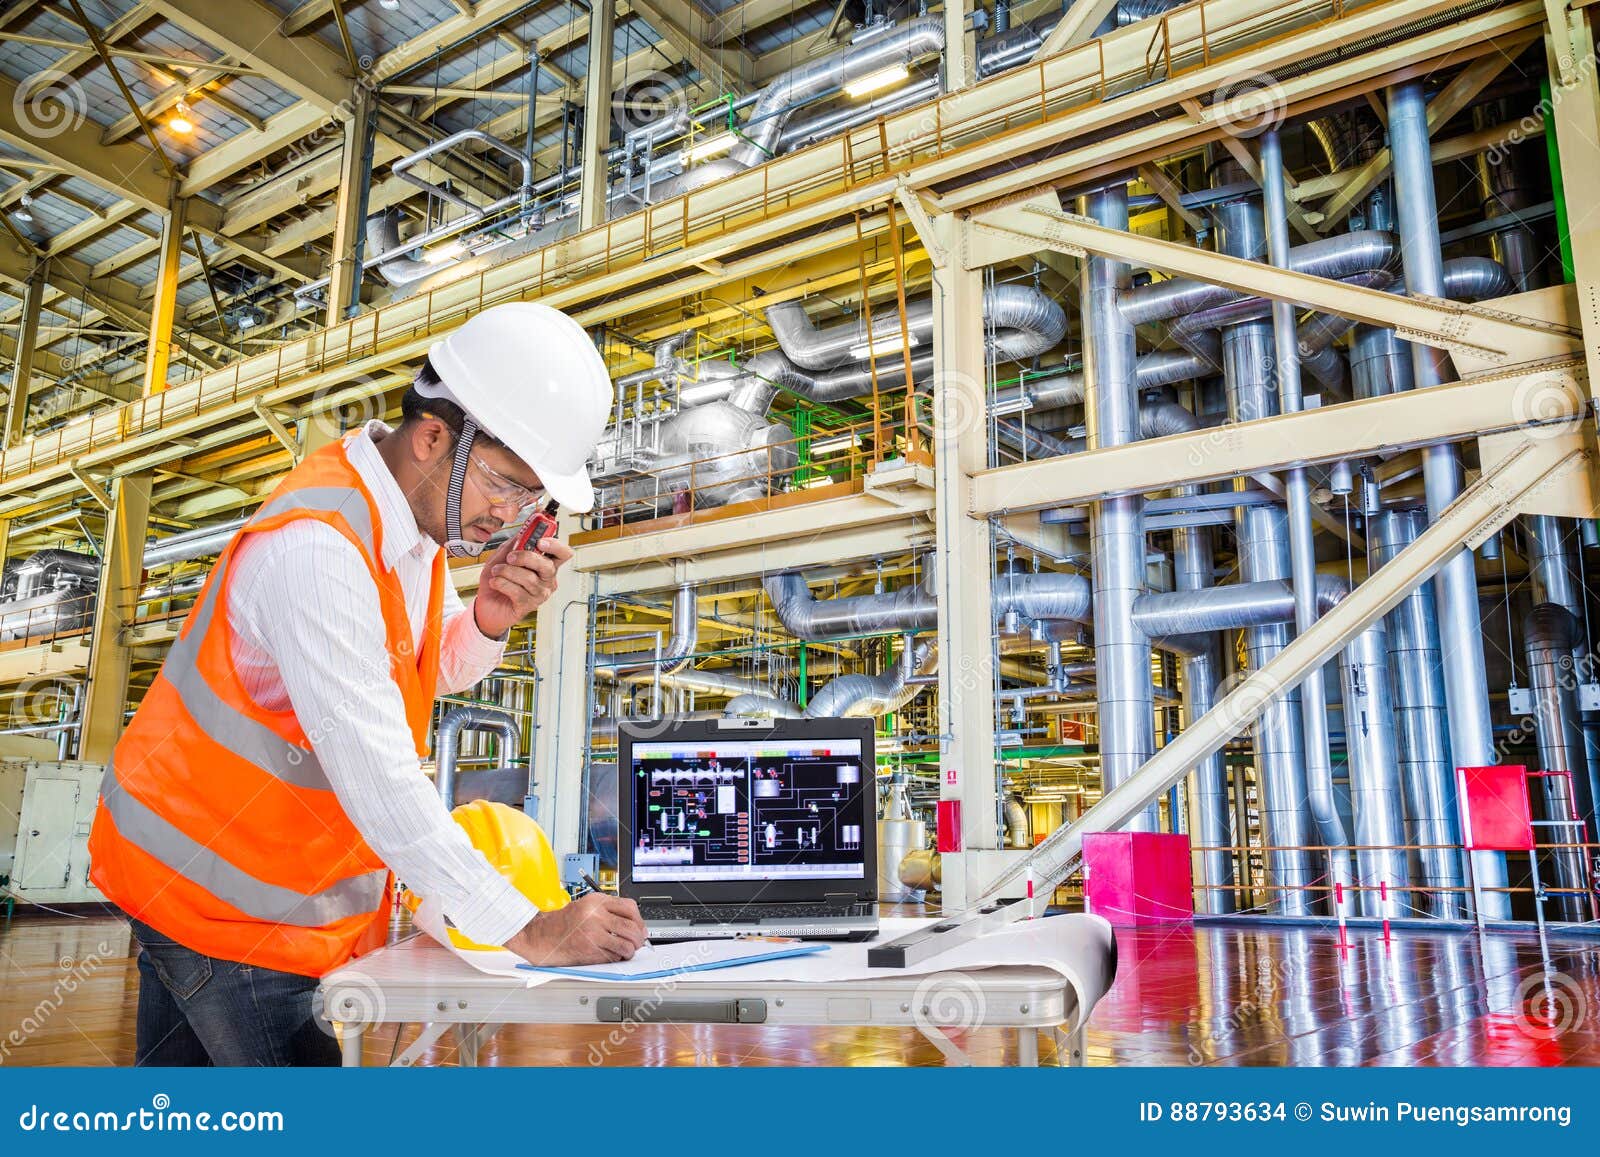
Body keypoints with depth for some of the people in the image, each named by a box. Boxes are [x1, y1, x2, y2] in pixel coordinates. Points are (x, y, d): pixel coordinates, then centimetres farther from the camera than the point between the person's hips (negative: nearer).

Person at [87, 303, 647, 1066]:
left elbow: (440, 674, 7)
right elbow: (379, 780, -33)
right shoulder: (315, 548, -30)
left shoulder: (417, 505, -3)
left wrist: (489, 620, -16)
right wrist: (528, 931, -31)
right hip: (215, 887, -8)